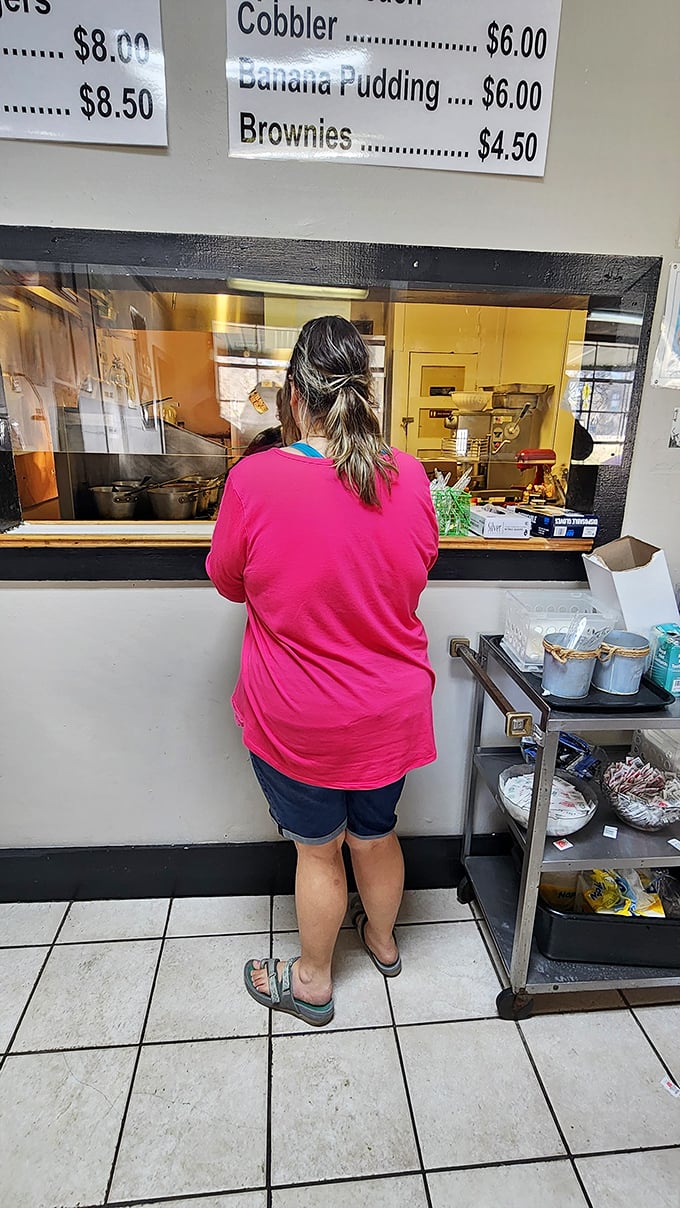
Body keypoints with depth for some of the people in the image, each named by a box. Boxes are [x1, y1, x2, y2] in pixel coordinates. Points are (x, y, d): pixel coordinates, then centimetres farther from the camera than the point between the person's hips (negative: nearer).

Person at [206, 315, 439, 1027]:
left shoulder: (254, 480, -20)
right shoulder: (410, 477, -10)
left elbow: (228, 581, -3)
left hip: (298, 719, -3)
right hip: (391, 709, 4)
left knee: (319, 849, 18)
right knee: (375, 834, 25)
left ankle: (312, 983, 44)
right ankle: (383, 940, 53)